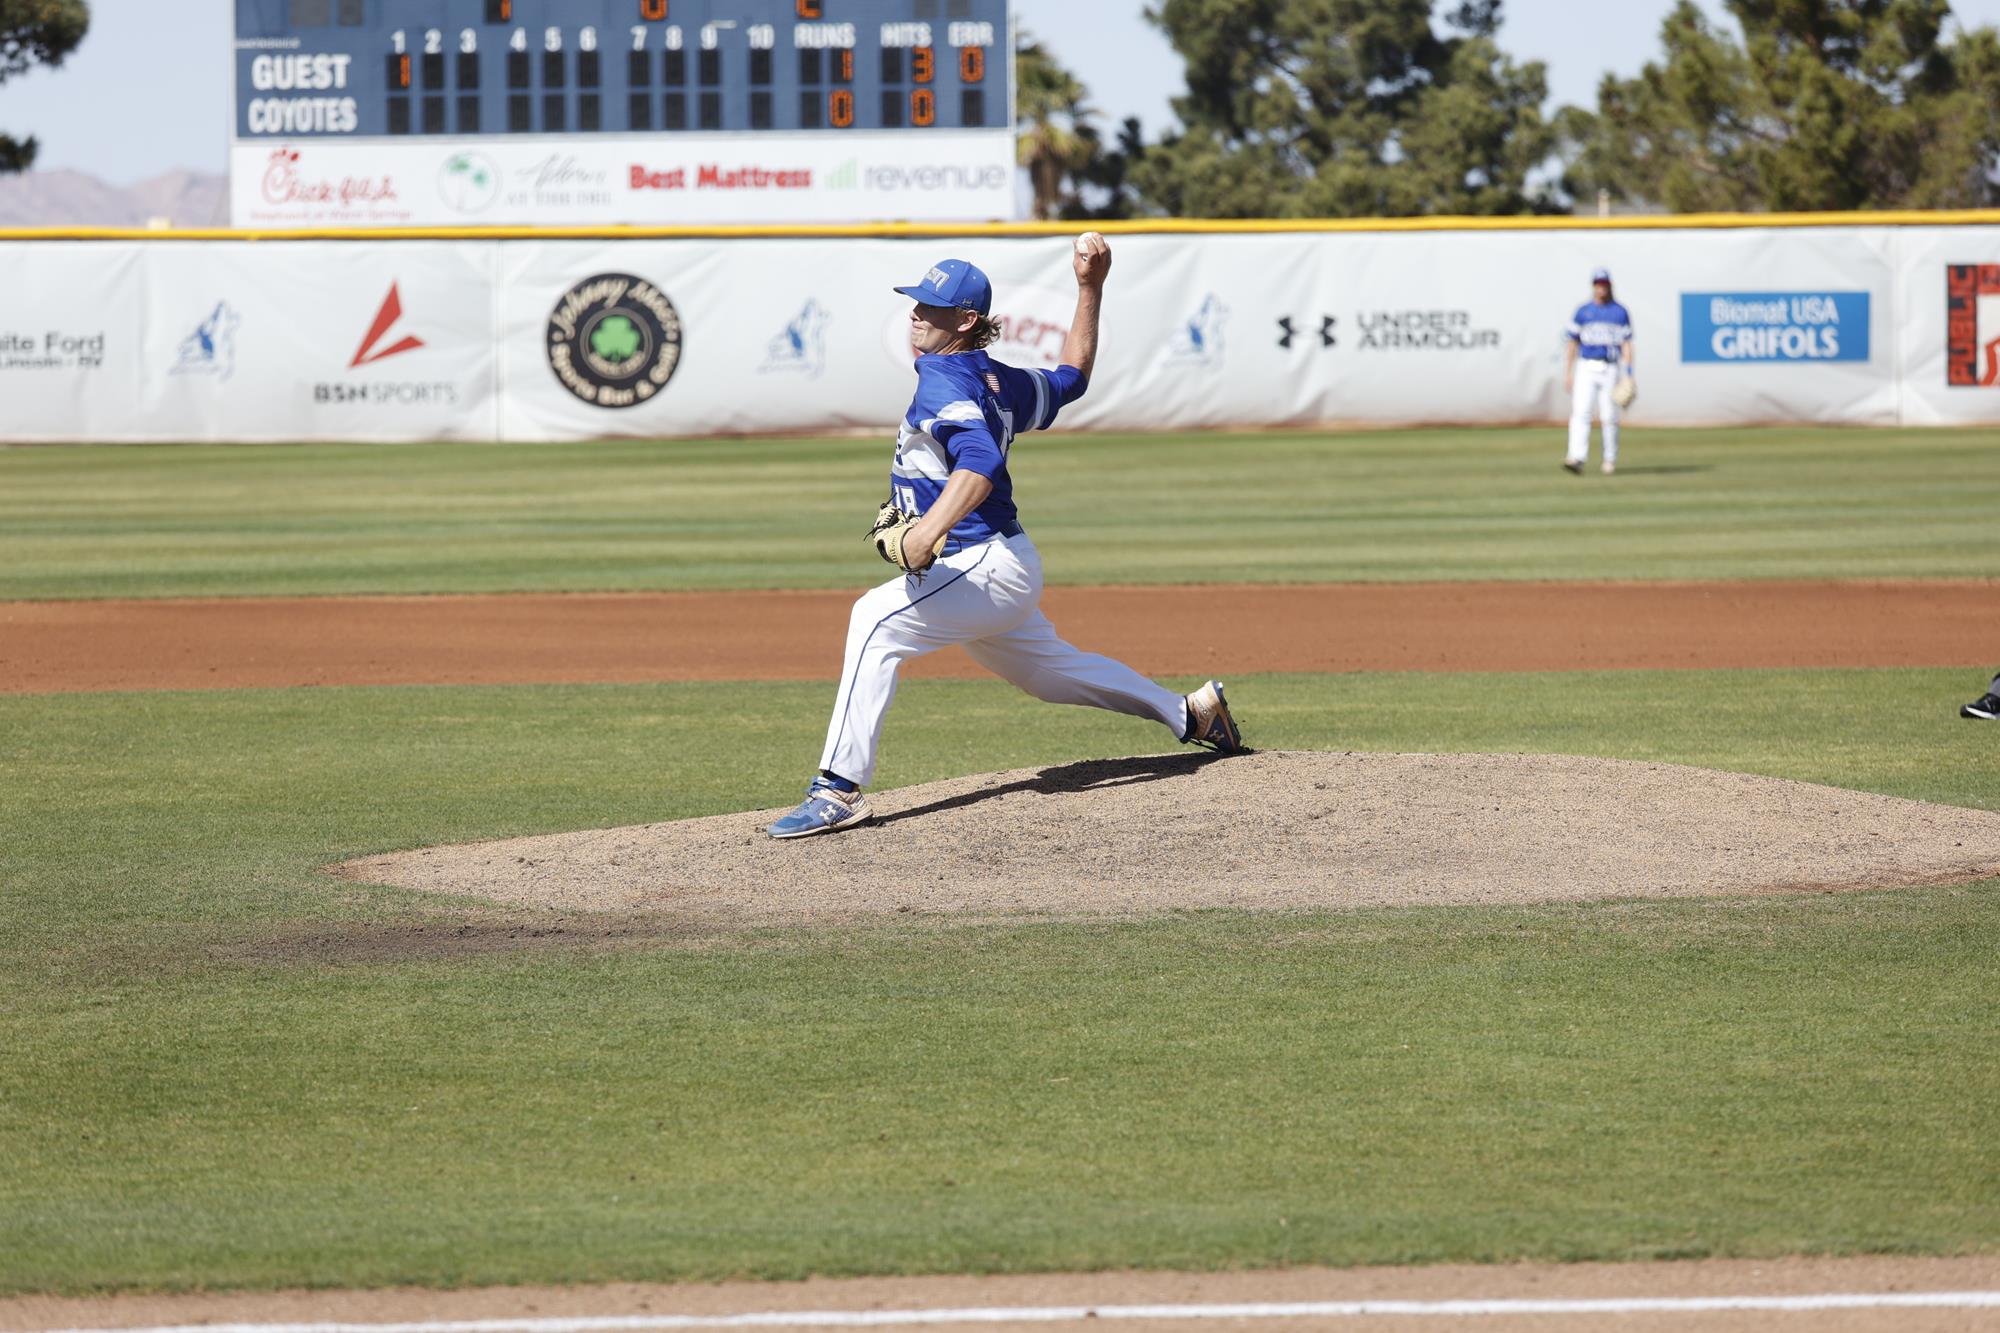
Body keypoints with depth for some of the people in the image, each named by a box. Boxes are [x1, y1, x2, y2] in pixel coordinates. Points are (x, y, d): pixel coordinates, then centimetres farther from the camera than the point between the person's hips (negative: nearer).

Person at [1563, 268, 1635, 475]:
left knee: (1609, 417, 1)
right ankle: (1577, 458, -23)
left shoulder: (1620, 312, 5)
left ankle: (1610, 460, 14)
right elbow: (1572, 344, 9)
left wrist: (1628, 373, -8)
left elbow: (1626, 344, 2)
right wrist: (1567, 373, 3)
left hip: (1610, 370, 0)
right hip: (1586, 369, 0)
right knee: (1580, 413, -14)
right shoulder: (1582, 312, 7)